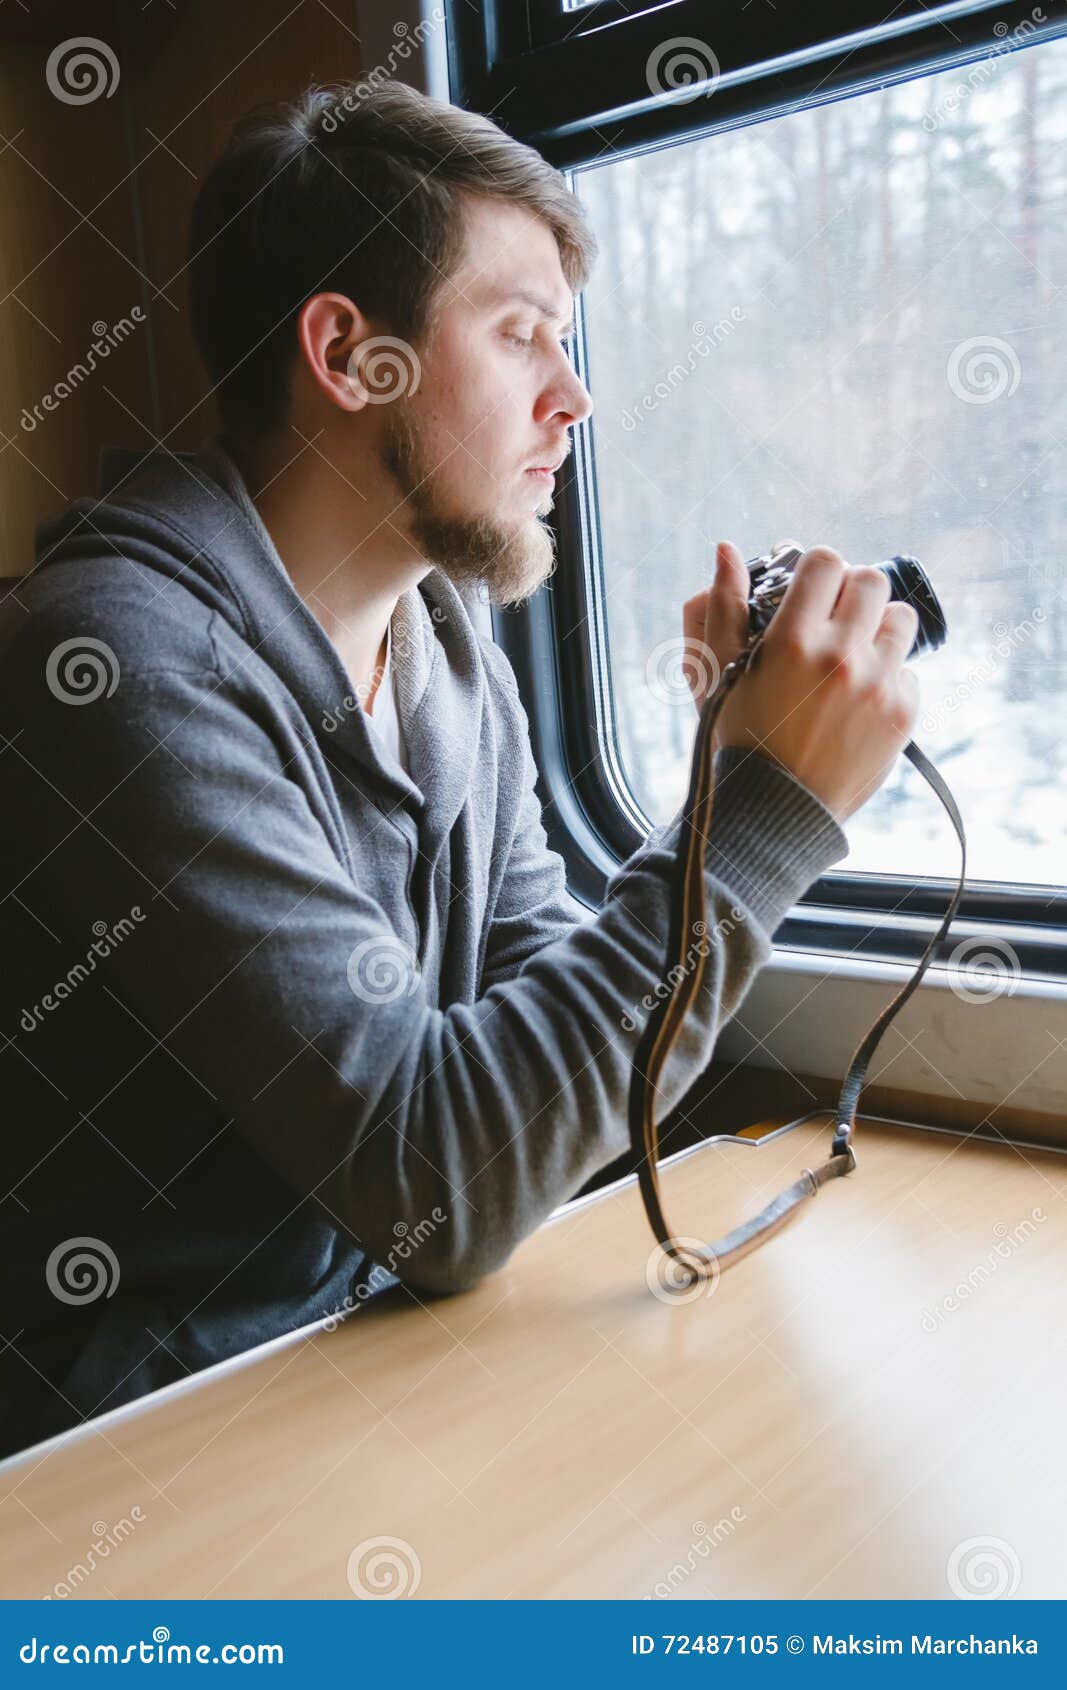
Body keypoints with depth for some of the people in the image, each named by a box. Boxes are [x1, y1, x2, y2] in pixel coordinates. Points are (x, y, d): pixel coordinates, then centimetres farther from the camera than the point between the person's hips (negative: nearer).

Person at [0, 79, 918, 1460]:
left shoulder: (460, 667, 4)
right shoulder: (134, 659, -22)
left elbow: (553, 1036, 7)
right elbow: (436, 1186, -26)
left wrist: (733, 778, -5)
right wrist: (763, 813, -23)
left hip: (384, 1360, 7)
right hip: (163, 1439, -6)